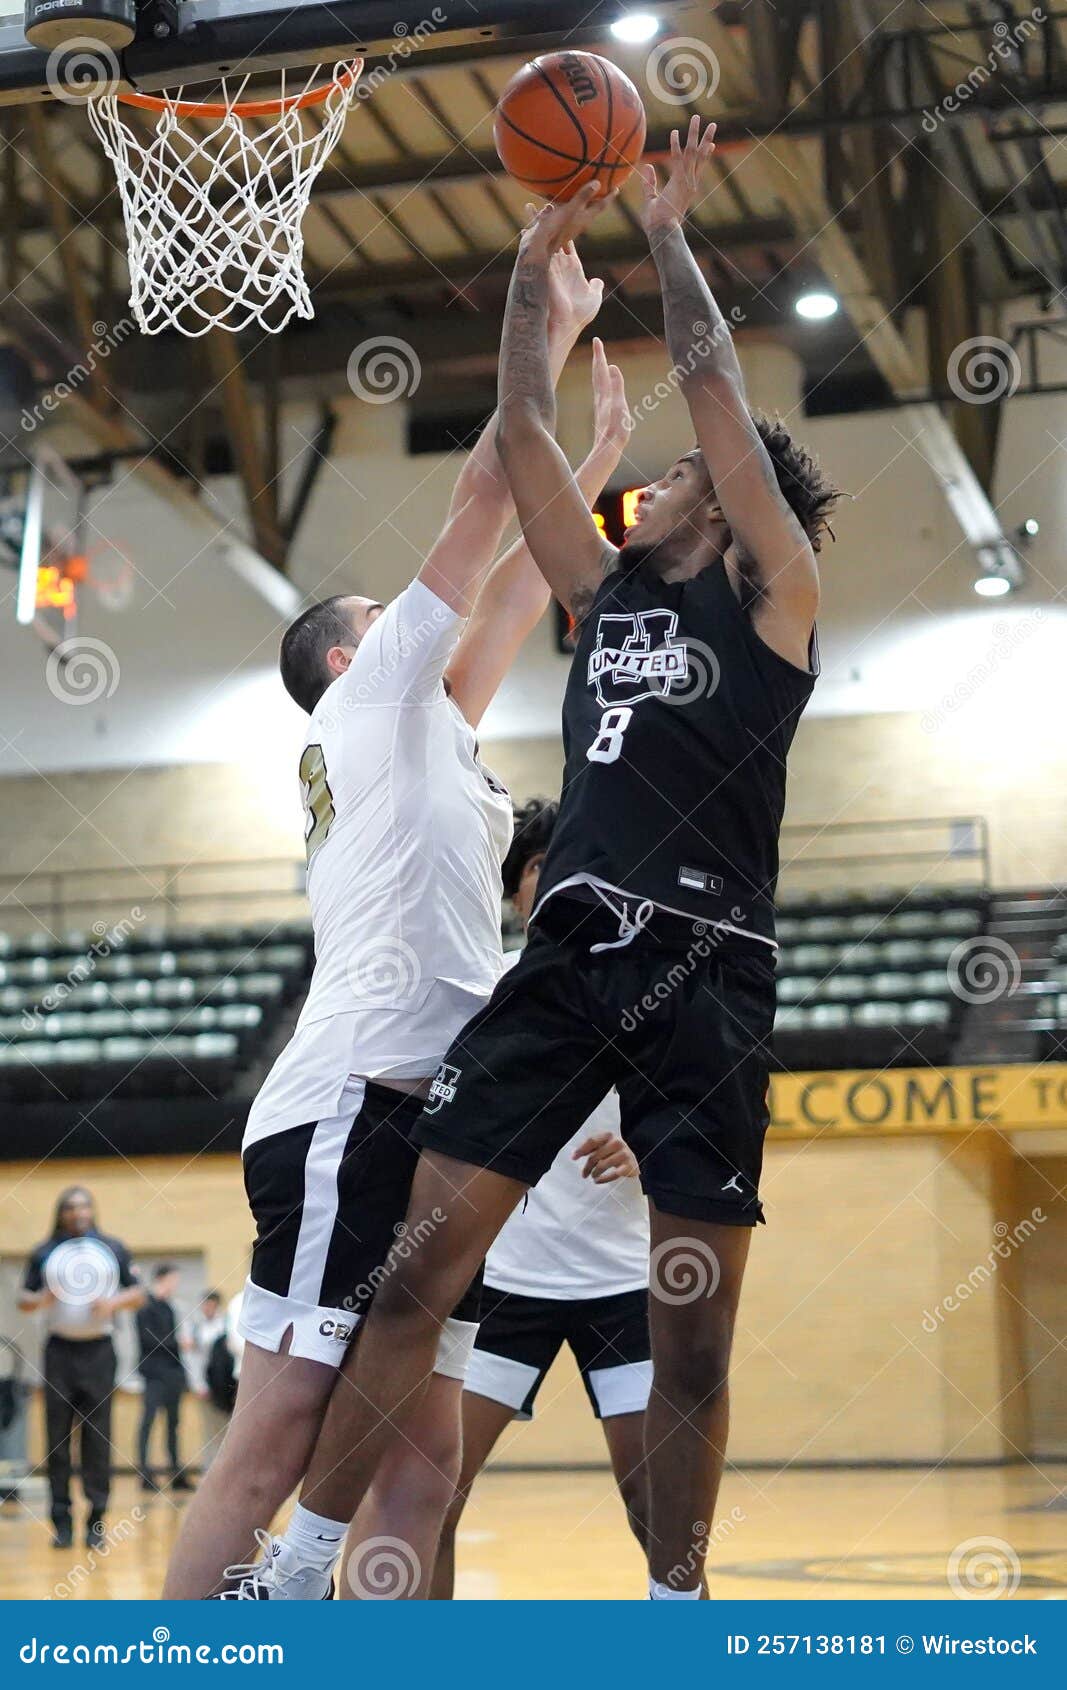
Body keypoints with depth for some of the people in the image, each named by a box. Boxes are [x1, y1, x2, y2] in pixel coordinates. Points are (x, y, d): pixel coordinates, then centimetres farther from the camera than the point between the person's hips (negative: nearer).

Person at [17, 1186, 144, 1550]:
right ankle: (62, 1521, 3)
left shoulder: (113, 1250, 8)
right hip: (59, 1351, 0)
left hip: (99, 1351, 0)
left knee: (97, 1438, -2)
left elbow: (138, 1294, 10)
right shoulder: (44, 1253, 8)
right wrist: (41, 1300, -13)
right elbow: (23, 1299, 9)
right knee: (58, 1437, -1)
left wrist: (114, 1302, -11)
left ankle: (96, 1520, 2)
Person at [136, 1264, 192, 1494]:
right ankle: (144, 1473, -11)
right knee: (148, 1420, -10)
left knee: (173, 1422, 9)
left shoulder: (167, 1307, 17)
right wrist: (177, 1342, -16)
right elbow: (147, 1339, -15)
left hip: (172, 1373, 8)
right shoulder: (146, 1306, -6)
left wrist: (182, 1375, 15)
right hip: (155, 1373, -8)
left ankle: (177, 1474, 11)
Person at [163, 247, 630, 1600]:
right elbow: (481, 502, 5)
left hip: (417, 1119, 10)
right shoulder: (369, 696, 7)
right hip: (351, 1108, -10)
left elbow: (513, 594, 35)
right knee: (278, 1444, -14)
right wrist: (550, 333, 12)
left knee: (420, 1462, 3)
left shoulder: (425, 734, 29)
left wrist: (597, 456, 38)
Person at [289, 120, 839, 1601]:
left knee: (693, 1338, 0)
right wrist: (538, 264, 20)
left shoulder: (773, 593, 7)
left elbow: (715, 390, 1)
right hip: (570, 956, 4)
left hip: (707, 974, -4)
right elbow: (524, 433, 19)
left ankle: (674, 1606, 12)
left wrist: (669, 234, 10)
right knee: (417, 1275, -3)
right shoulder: (609, 592, 21)